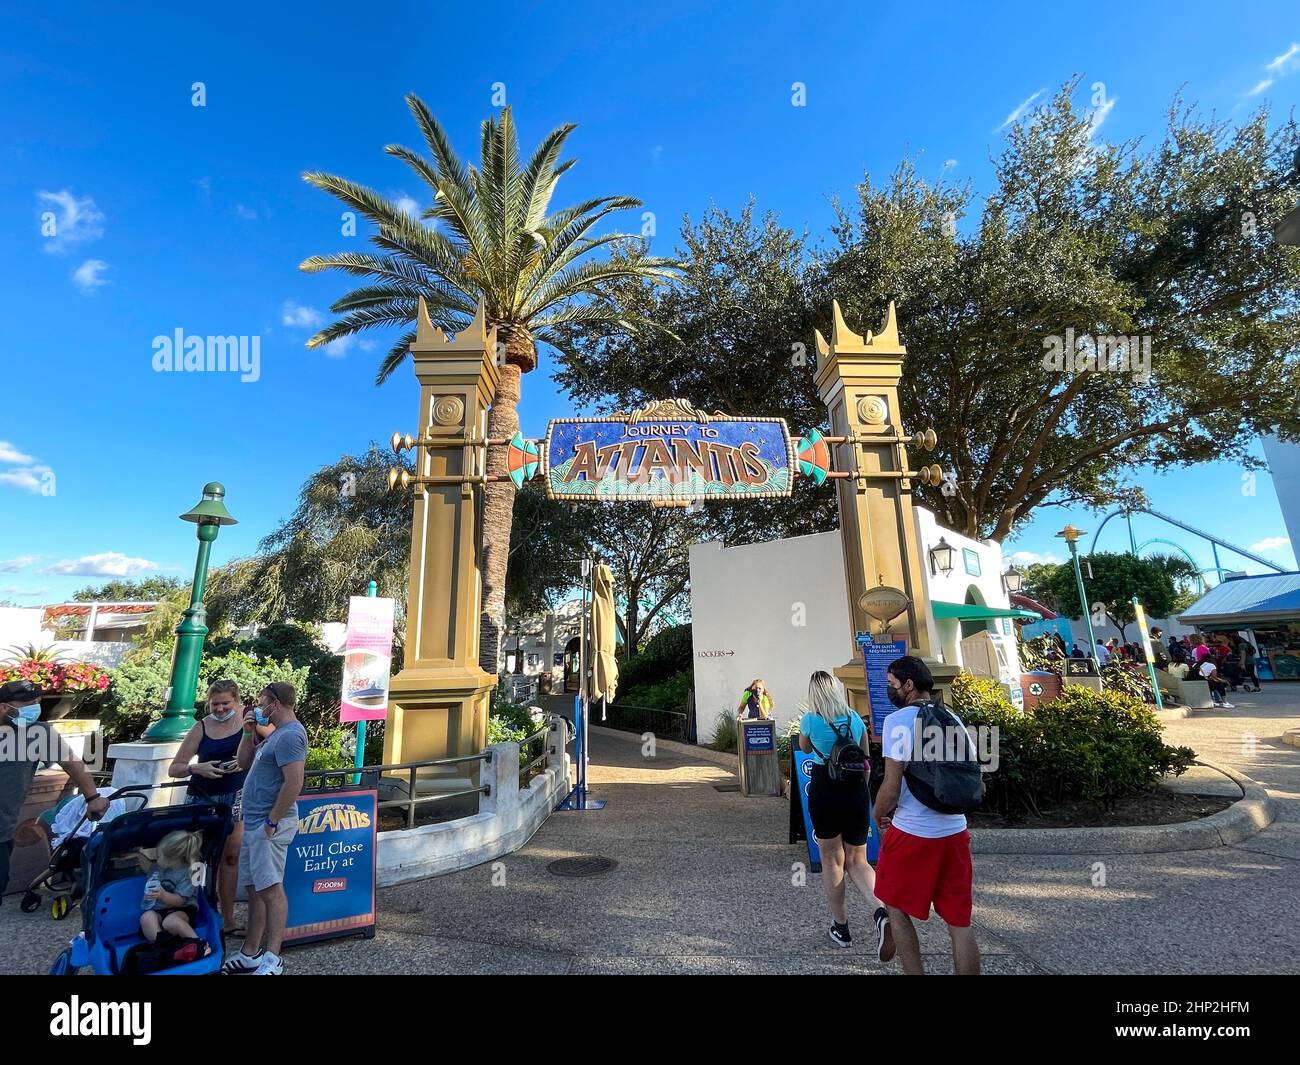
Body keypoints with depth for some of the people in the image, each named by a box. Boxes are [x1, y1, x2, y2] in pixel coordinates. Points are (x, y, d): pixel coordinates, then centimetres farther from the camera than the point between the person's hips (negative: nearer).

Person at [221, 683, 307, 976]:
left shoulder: (290, 735, -19)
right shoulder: (276, 734, 15)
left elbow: (294, 783, -25)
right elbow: (244, 763, 22)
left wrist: (272, 820, -20)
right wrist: (249, 732, 10)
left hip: (268, 824, -10)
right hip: (253, 822, 10)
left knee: (271, 889, -5)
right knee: (255, 888, 15)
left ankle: (272, 958, 2)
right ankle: (250, 953, 25)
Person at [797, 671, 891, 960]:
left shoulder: (810, 720, -10)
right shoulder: (856, 718, 0)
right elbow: (865, 754, 14)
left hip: (824, 792, -3)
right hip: (857, 792, 3)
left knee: (832, 860, 15)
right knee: (857, 861, 16)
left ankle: (841, 927, 25)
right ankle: (880, 913, -8)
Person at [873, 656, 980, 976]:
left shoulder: (899, 720, -15)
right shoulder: (953, 719, 5)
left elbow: (891, 790, -16)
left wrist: (877, 816, 2)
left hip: (911, 833, -6)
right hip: (955, 832, 6)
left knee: (897, 908, 15)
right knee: (959, 921, 13)